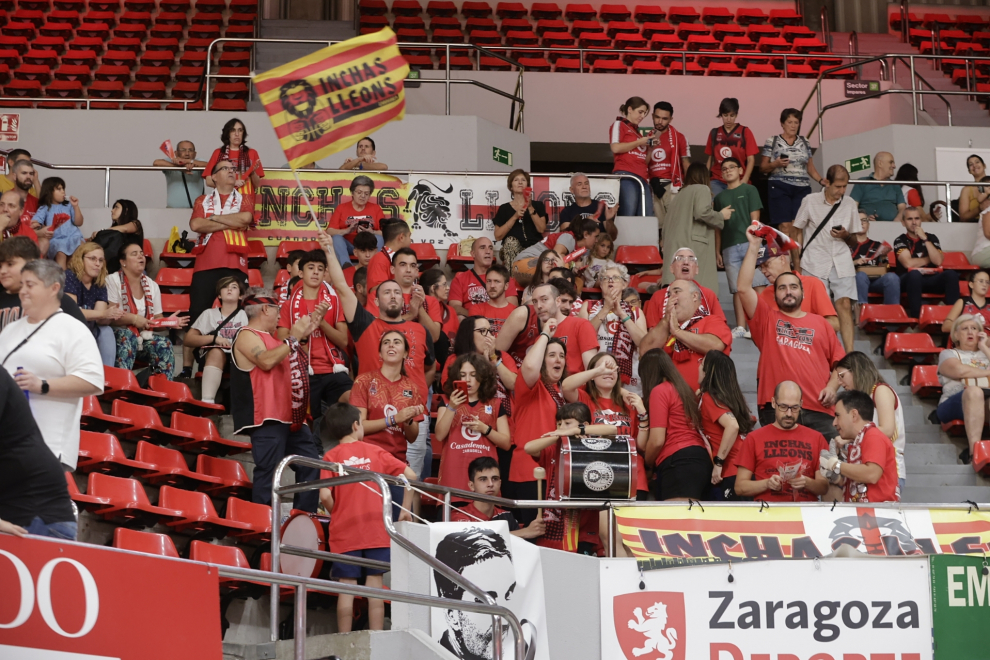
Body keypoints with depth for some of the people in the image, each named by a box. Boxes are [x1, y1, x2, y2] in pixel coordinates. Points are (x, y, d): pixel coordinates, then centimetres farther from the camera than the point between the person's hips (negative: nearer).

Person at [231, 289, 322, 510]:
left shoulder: (269, 337, 22)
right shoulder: (246, 336, -7)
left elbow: (285, 362, 36)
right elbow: (266, 361, -24)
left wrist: (303, 334, 27)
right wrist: (293, 337, -15)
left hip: (289, 417, 10)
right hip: (267, 418, -10)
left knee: (310, 463, 9)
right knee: (269, 472, -13)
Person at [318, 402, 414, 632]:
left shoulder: (331, 456, -2)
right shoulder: (375, 451, 5)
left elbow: (325, 496, -14)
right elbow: (410, 475, 1)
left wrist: (336, 513, 6)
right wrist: (406, 509, 9)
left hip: (344, 531, -1)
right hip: (376, 530, 2)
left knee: (347, 587, 1)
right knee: (375, 584, 5)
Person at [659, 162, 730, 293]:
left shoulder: (681, 193, 26)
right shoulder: (701, 189, 6)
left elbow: (666, 222, 23)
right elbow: (702, 212, -11)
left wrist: (666, 243, 27)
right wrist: (721, 216, 5)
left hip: (674, 247, 7)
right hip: (693, 246, -7)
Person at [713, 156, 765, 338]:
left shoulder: (749, 190, 9)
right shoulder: (720, 197, 19)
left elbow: (755, 219, 2)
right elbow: (718, 227, 18)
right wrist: (717, 251, 11)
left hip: (749, 243, -3)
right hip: (730, 247, 3)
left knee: (758, 285, -11)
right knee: (737, 289, -1)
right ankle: (741, 327, -1)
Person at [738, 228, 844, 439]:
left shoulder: (820, 323, 20)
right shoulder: (767, 318, 14)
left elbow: (839, 361, 19)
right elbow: (744, 288, 2)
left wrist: (832, 386, -1)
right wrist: (754, 246, 0)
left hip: (817, 409, 1)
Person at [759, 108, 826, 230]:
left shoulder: (805, 143, 15)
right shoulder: (771, 142, 6)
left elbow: (811, 168, 18)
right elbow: (763, 167, 5)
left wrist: (821, 180, 1)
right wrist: (775, 164, -15)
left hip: (802, 189, 3)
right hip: (780, 188, -3)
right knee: (785, 226, -14)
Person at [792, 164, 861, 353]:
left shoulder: (849, 205, 6)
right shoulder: (810, 201, 0)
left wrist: (845, 235, -9)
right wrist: (797, 262, 2)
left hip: (841, 262, 1)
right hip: (815, 264, -1)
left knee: (845, 305, -7)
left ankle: (850, 353, -9)